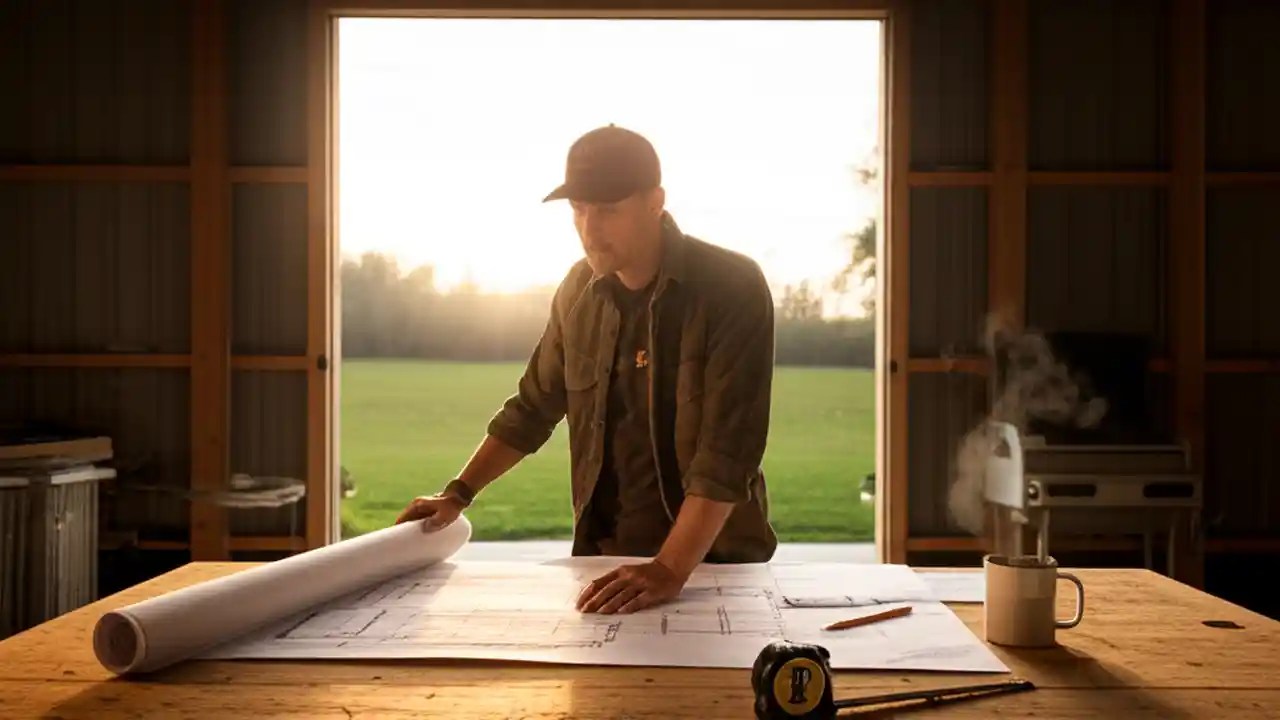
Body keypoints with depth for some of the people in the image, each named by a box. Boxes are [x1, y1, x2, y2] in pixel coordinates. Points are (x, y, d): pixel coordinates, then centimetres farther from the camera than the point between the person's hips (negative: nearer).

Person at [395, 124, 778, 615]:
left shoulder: (733, 288, -16)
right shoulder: (579, 289, 0)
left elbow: (727, 450, -23)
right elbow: (533, 406, 12)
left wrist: (670, 570, -31)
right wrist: (458, 495, 8)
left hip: (714, 559, -4)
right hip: (602, 554, 4)